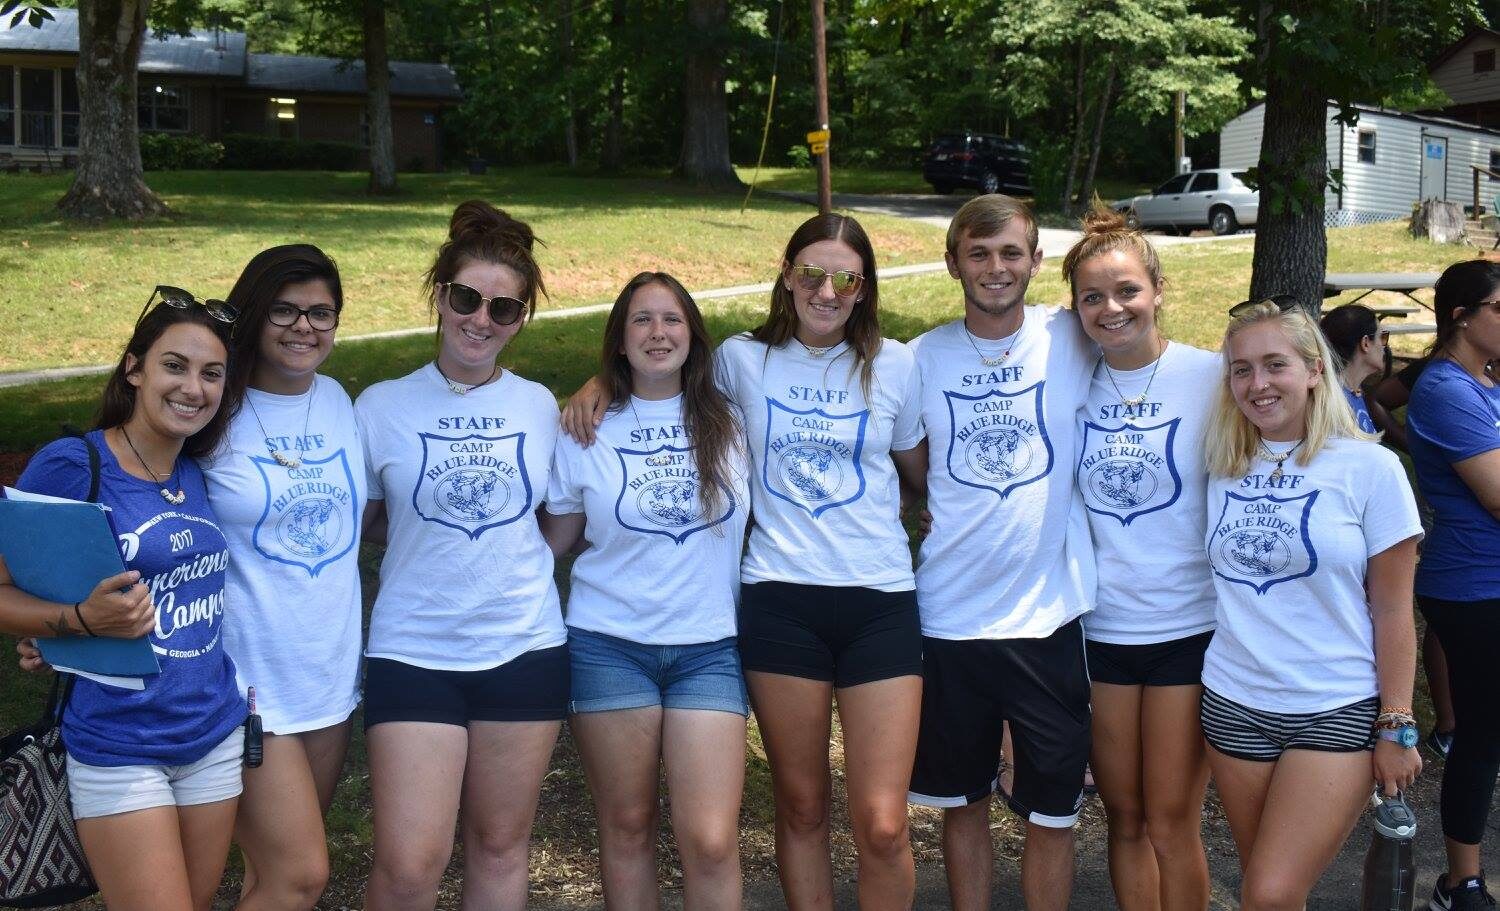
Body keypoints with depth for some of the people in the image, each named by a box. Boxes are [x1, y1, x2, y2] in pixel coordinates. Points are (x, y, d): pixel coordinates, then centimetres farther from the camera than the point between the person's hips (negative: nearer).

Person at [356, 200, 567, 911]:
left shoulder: (539, 407, 5)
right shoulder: (382, 407, -2)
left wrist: (517, 570, 2)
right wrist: (436, 560, -2)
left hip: (525, 648, 2)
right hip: (413, 652, -2)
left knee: (500, 845, 13)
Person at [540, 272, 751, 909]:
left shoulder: (728, 424, 4)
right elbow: (553, 539, 9)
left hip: (708, 647, 0)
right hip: (609, 644, 0)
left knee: (710, 839, -7)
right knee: (627, 827, 8)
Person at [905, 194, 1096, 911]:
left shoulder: (1071, 340, -5)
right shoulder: (922, 357, 1)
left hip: (1050, 615, -1)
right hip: (949, 616, 2)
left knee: (1051, 812, 11)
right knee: (963, 802, 16)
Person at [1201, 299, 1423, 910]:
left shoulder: (1369, 466, -7)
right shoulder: (1222, 468, 4)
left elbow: (1392, 611, -5)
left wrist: (1396, 727, -5)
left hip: (1337, 713, -4)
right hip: (1233, 706, 4)